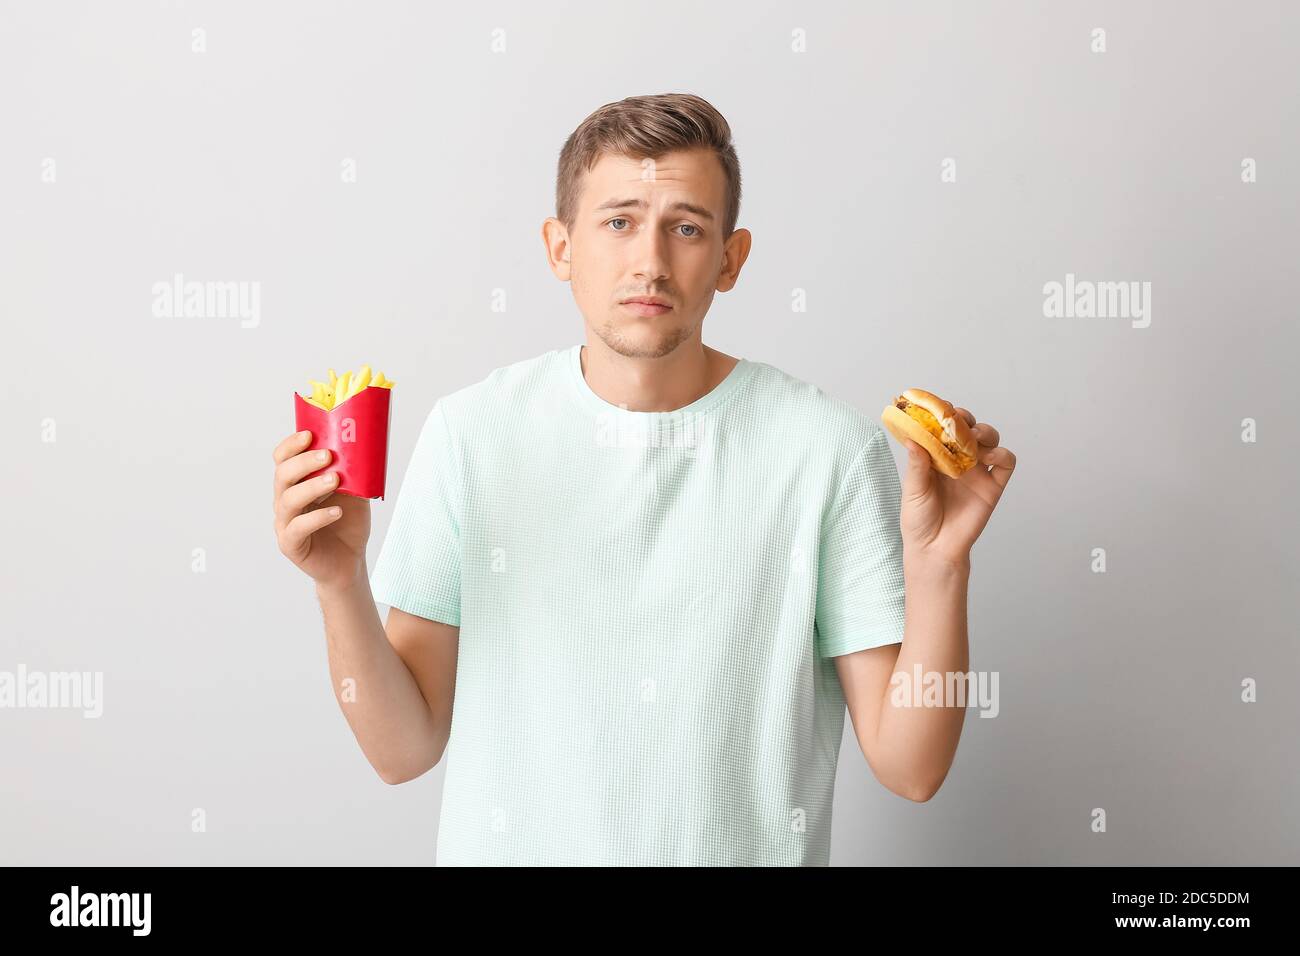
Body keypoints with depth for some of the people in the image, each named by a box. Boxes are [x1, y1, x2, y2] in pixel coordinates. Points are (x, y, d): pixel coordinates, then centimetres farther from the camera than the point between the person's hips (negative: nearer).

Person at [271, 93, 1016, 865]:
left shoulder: (829, 446, -14)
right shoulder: (472, 431, -10)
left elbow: (910, 768, -13)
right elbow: (405, 747, -7)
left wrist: (939, 563, -25)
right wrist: (341, 584, -22)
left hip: (750, 847, 0)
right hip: (511, 845, 1)